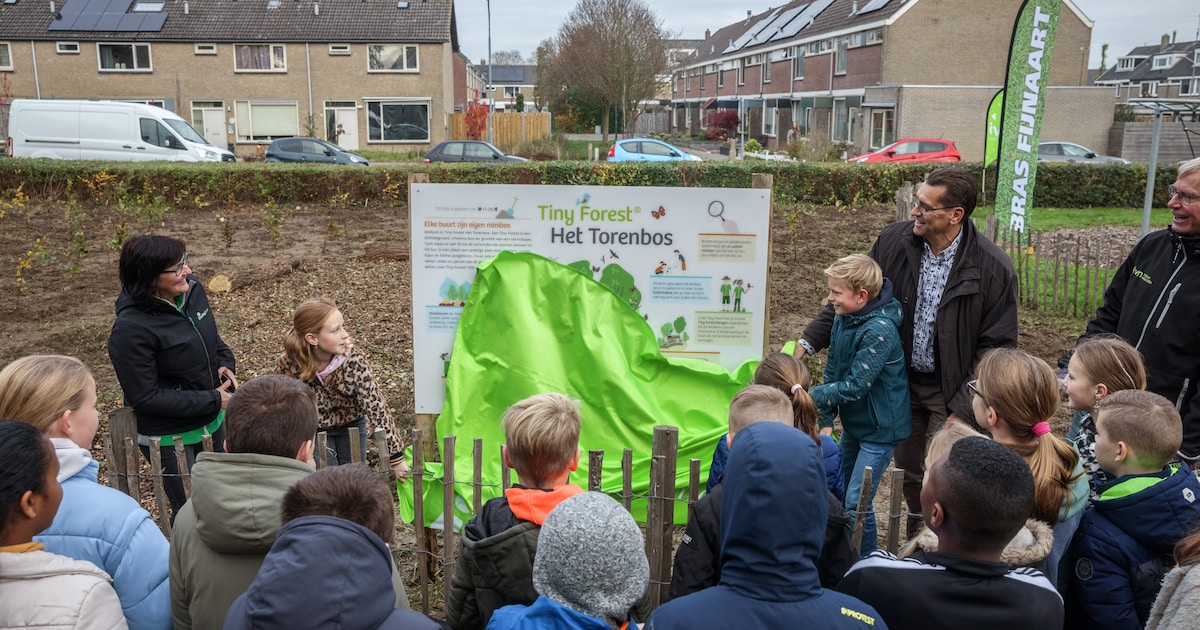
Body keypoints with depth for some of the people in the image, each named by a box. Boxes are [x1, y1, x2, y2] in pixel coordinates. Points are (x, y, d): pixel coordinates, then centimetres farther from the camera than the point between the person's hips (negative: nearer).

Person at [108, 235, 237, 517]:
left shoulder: (192, 289, -8)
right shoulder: (130, 330, -28)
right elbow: (146, 397, -23)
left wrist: (225, 363, -8)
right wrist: (212, 400, -23)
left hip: (212, 421, 7)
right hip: (168, 438, -7)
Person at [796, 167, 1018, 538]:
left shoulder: (993, 267, -16)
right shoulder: (894, 241, -7)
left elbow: (996, 345, -11)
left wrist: (964, 409, -15)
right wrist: (808, 342, -6)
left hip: (952, 389, -4)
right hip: (903, 381, 4)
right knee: (908, 473, 17)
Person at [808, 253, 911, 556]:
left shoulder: (879, 332, -27)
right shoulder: (842, 319, -1)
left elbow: (855, 386, -28)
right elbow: (832, 372, 4)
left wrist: (809, 396, -25)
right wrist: (826, 420, 0)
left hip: (880, 428, -9)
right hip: (853, 423, 9)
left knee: (857, 503, -7)